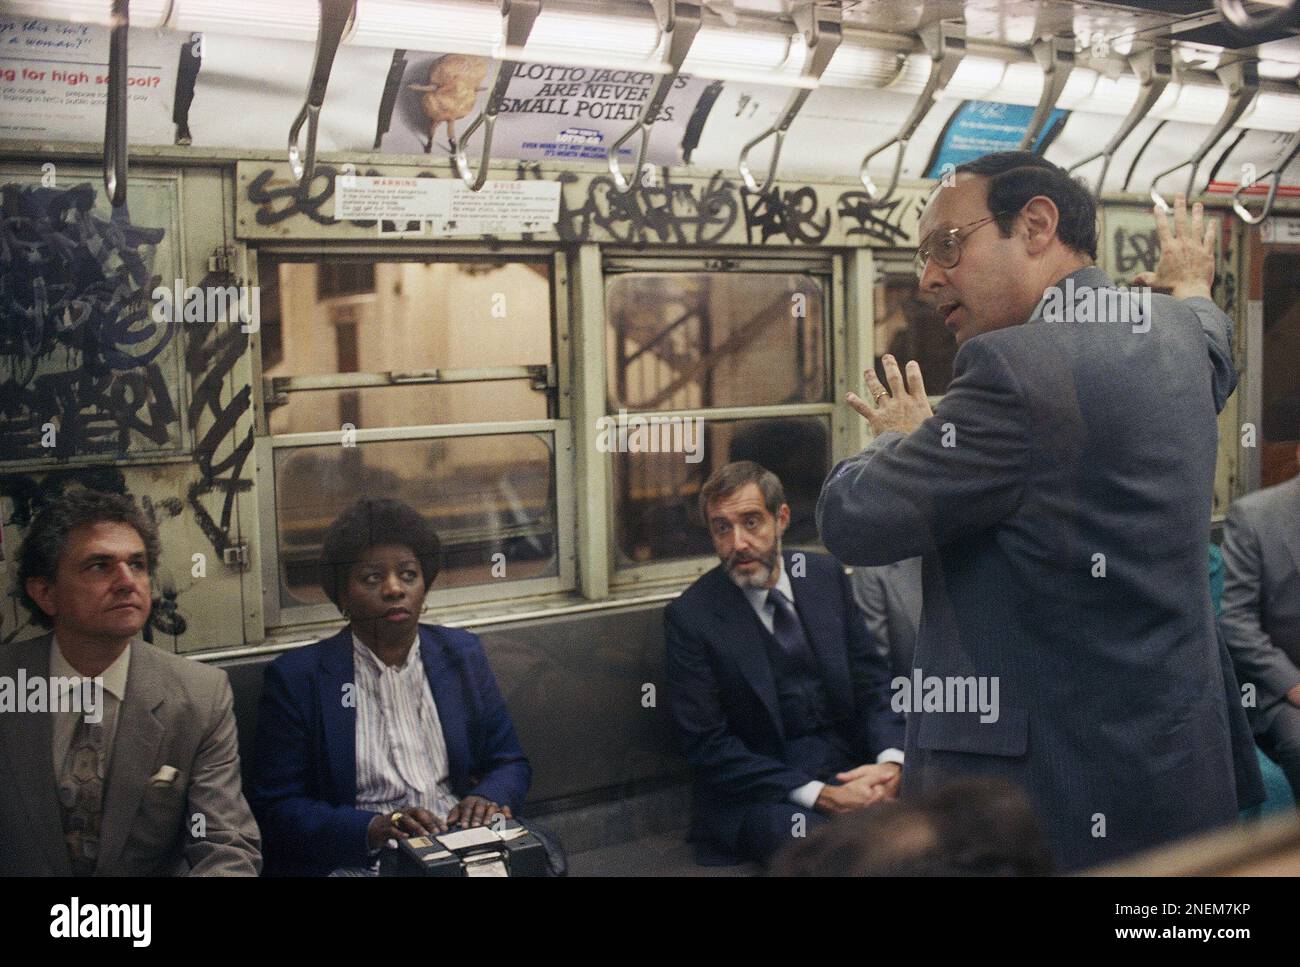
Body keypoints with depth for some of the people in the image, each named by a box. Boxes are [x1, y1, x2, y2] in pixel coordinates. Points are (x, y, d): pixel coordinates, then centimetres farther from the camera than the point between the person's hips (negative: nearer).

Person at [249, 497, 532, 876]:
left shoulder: (462, 653, 11)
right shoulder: (296, 677, 0)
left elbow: (510, 764, 15)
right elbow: (276, 809, -3)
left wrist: (487, 797, -8)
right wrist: (371, 828, -19)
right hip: (358, 862, -3)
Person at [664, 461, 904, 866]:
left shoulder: (826, 576, 6)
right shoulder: (690, 616, -7)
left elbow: (873, 681, 7)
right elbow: (707, 743, -9)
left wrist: (891, 761, -14)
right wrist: (817, 796, -18)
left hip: (851, 768, 4)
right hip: (756, 793, -4)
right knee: (810, 836, -35)